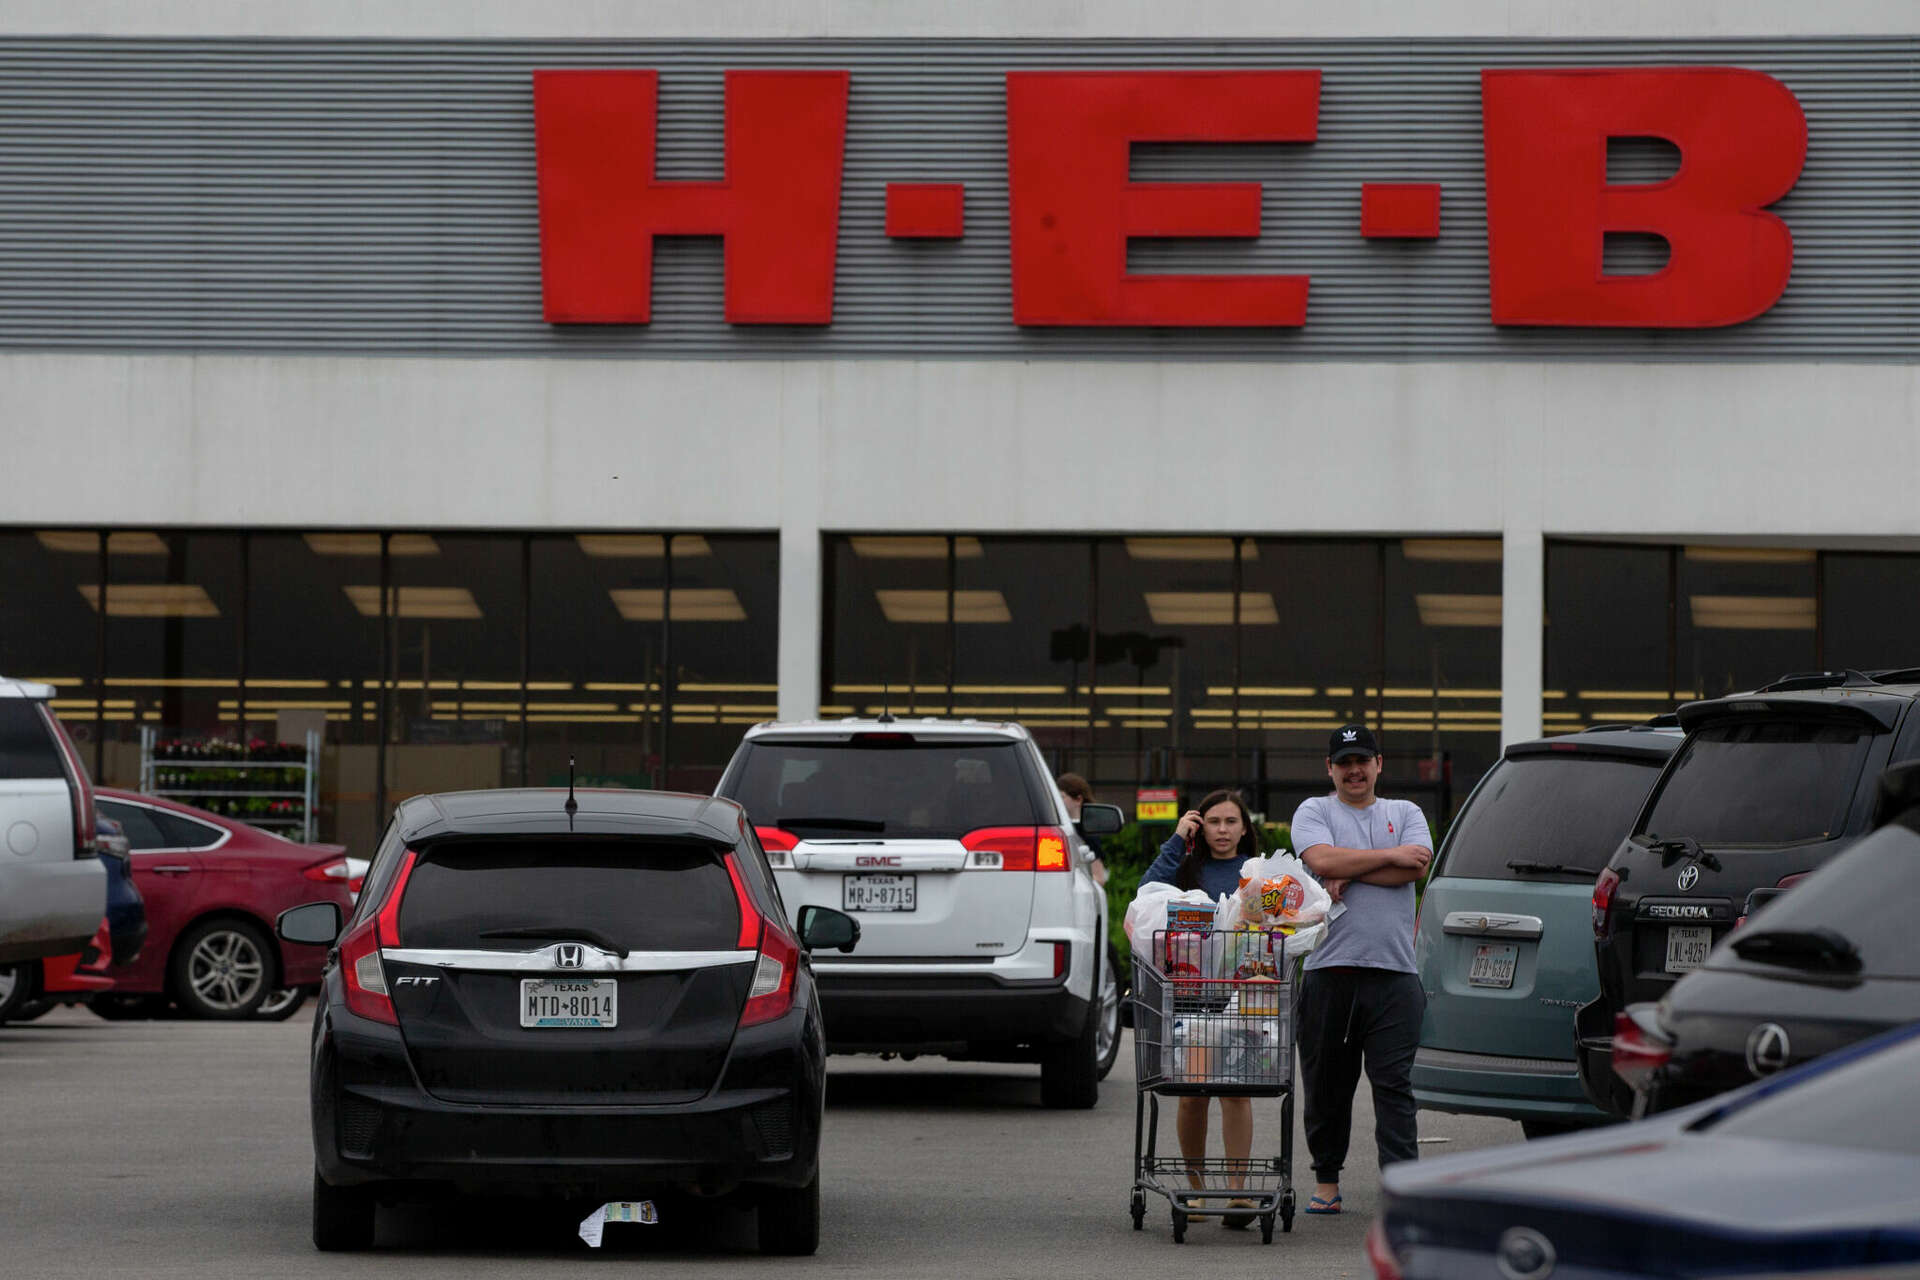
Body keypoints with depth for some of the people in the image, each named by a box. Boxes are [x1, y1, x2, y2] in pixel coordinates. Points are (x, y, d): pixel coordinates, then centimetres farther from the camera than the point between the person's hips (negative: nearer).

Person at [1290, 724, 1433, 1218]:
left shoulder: (1405, 813, 16)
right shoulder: (1314, 812, 10)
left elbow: (1416, 867, -3)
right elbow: (1322, 860, -11)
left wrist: (1348, 873, -7)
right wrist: (1390, 856, -5)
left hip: (1394, 970, 0)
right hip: (1329, 968, 0)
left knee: (1394, 1083, -6)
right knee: (1327, 1083, 7)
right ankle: (1326, 1179, 20)